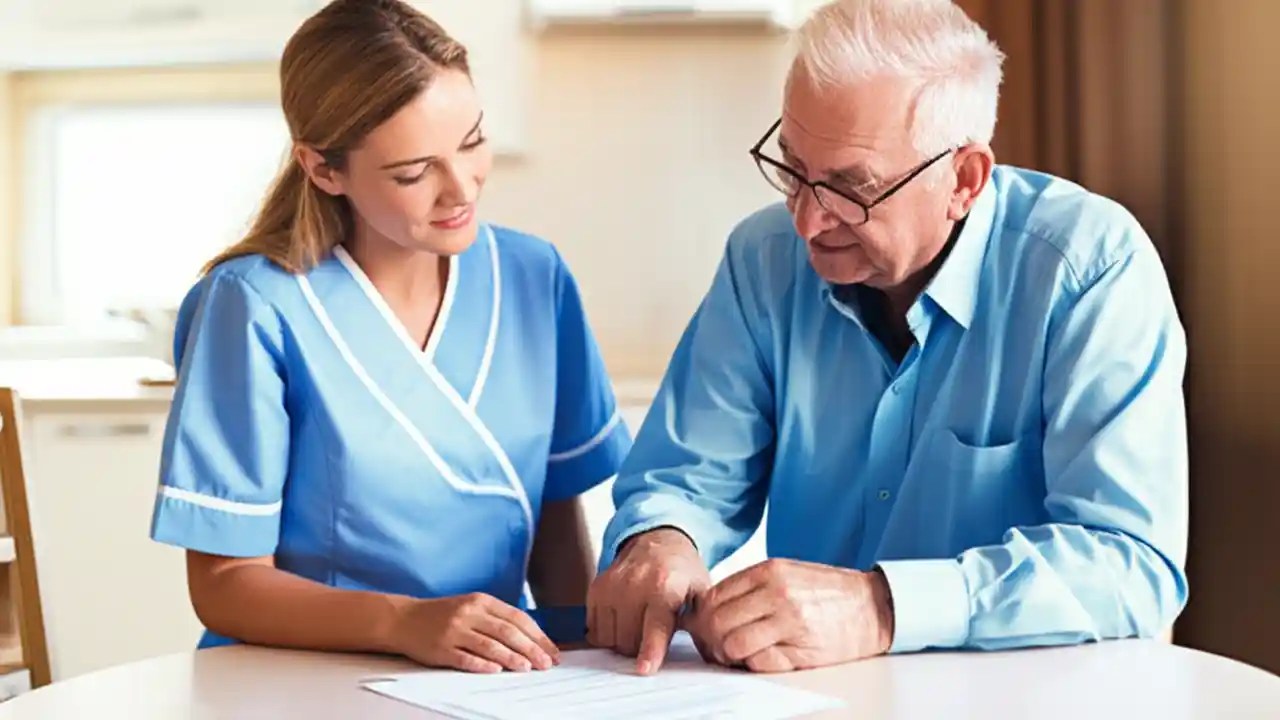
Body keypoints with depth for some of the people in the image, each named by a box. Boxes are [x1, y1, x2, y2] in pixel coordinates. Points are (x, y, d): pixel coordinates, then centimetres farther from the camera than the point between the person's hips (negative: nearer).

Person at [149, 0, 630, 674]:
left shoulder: (533, 277, 1)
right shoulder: (256, 306, -12)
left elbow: (554, 514, 10)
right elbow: (225, 584, -9)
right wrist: (406, 623, -23)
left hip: (498, 682, 3)